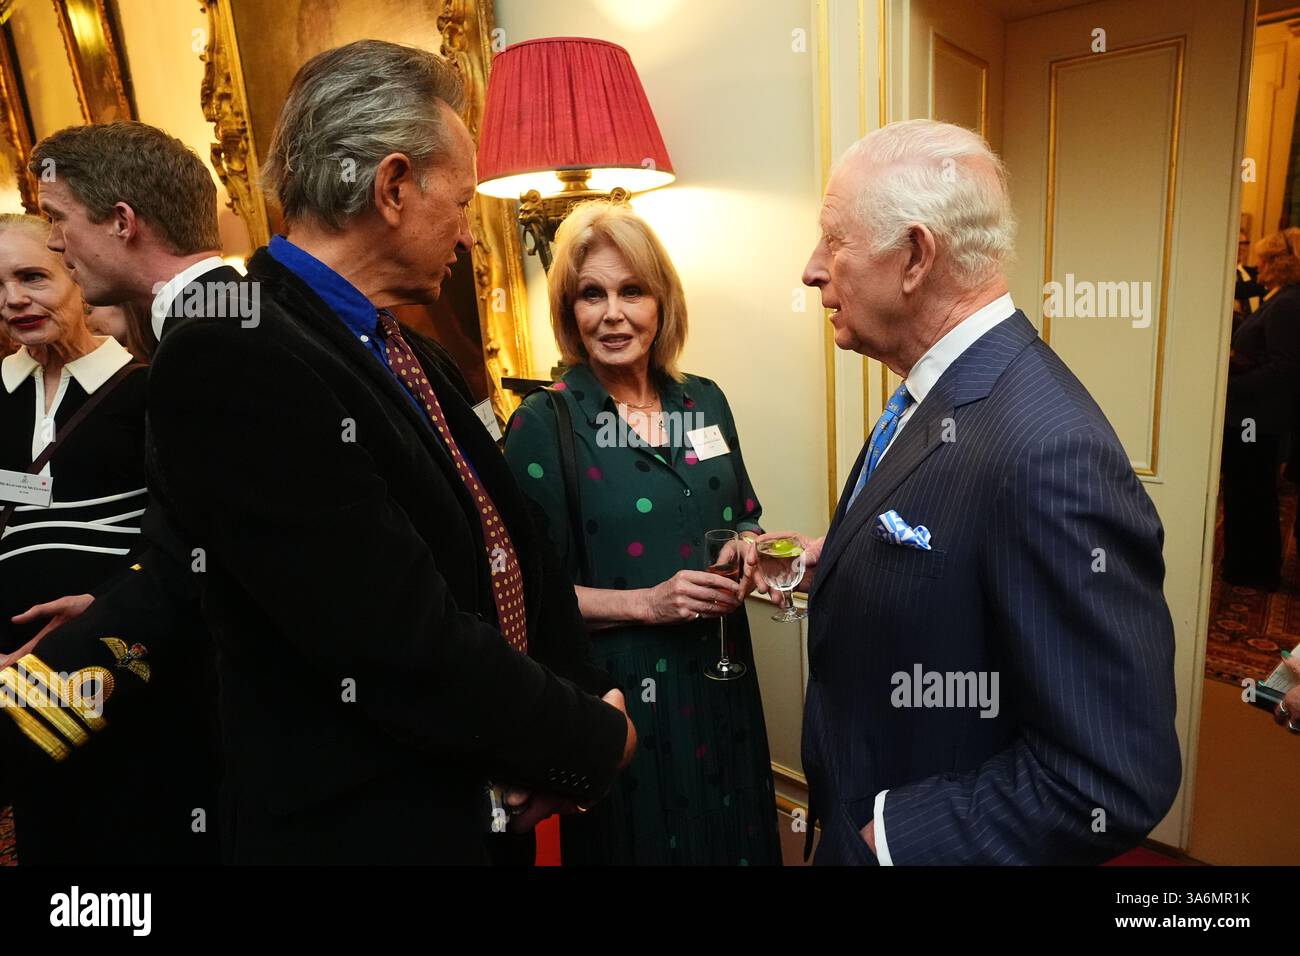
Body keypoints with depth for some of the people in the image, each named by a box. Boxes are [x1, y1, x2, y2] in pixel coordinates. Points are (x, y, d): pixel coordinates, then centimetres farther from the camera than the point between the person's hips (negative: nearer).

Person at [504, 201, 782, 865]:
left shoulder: (704, 401, 1)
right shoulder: (543, 424, -13)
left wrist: (747, 550, -9)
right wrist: (646, 603, -22)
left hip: (720, 678, 5)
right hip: (617, 691, -4)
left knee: (736, 834, 23)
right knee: (641, 838, 17)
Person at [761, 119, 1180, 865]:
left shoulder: (1050, 452, -30)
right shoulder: (937, 392, -3)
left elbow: (1116, 777, -27)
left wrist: (894, 833, -21)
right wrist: (832, 559, -1)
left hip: (912, 839, -7)